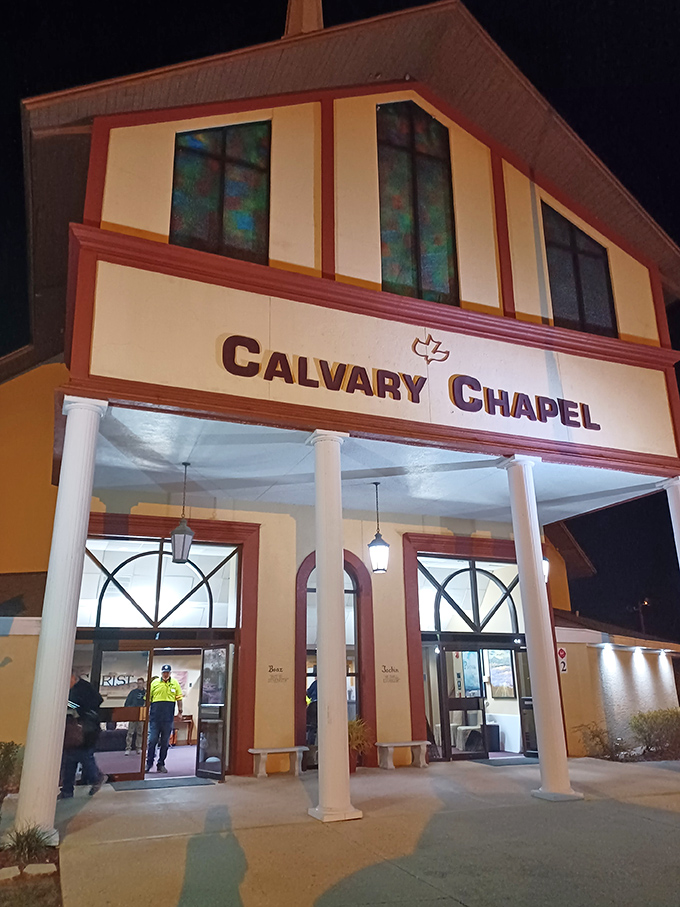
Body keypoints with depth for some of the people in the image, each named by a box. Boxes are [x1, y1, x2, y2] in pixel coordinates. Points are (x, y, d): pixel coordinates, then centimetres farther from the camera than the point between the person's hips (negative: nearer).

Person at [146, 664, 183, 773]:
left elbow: (179, 699, 11)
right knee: (152, 740, -2)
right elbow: (148, 699, 7)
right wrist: (146, 712, 3)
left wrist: (180, 711, 6)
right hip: (155, 716, -1)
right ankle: (149, 763, 9)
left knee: (165, 742, 7)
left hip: (168, 718, 1)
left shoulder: (175, 683, 6)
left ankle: (161, 764, 16)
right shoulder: (154, 683, 3)